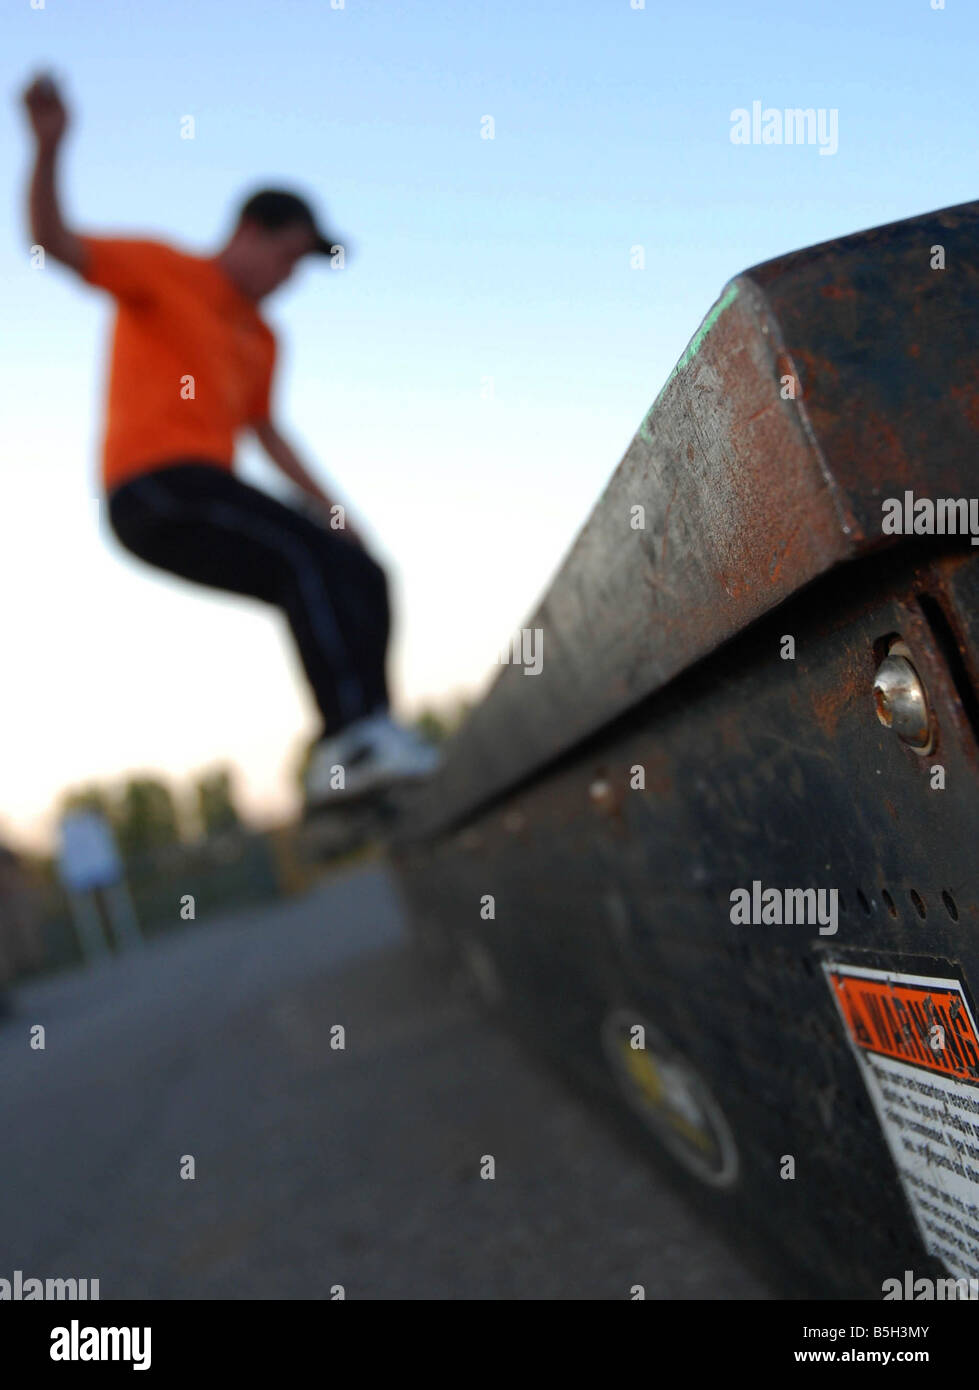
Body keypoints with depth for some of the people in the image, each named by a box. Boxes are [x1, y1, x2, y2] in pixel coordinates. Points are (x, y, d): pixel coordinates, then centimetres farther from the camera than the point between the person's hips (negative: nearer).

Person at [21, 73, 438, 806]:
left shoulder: (262, 338, 23)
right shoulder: (162, 270, 2)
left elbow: (265, 428, 29)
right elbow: (55, 241, -9)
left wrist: (331, 507, 22)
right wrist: (50, 148, -26)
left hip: (210, 488, 9)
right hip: (151, 486, -8)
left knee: (361, 579, -2)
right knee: (311, 557, -26)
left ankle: (360, 749, -5)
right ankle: (354, 735, -31)